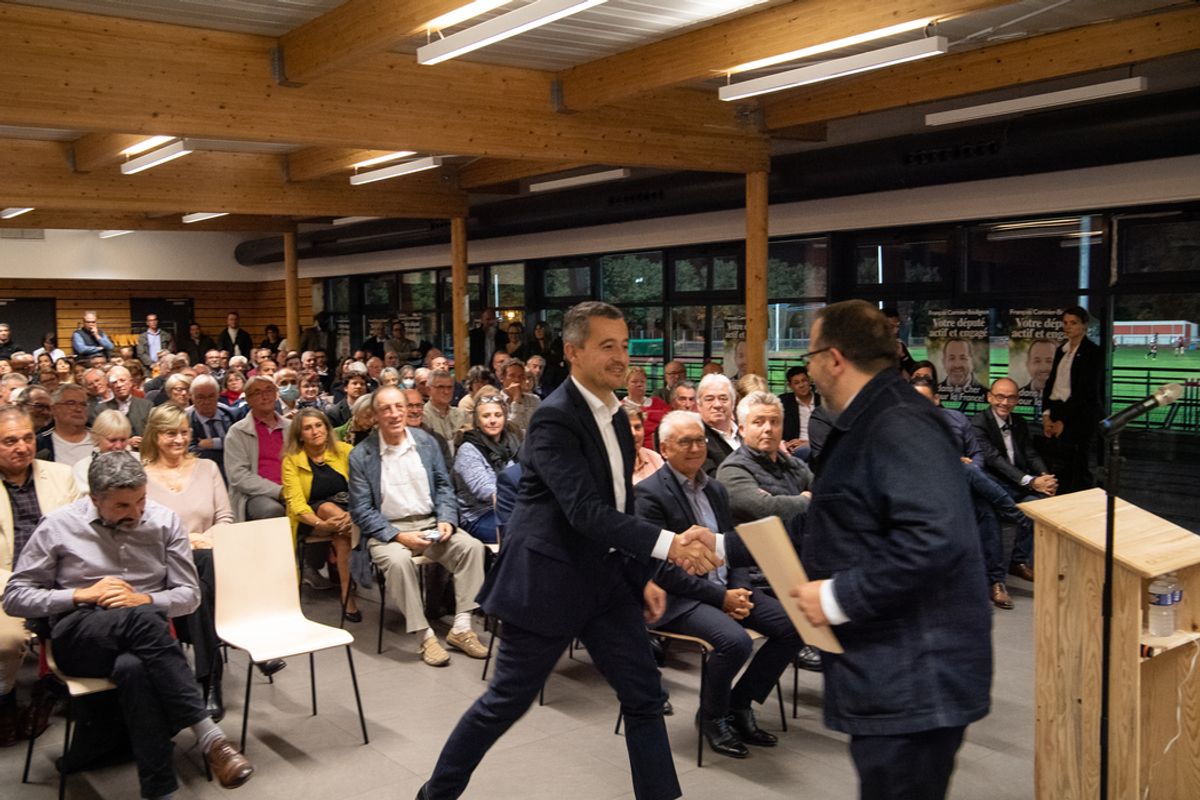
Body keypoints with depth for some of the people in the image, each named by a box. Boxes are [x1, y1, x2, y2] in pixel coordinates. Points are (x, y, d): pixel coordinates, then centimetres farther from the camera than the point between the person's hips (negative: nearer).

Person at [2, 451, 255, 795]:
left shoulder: (164, 520, 3)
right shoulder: (58, 526, 0)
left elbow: (189, 595, 7)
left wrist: (144, 599, -14)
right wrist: (82, 595, -10)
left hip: (145, 635, 2)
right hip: (78, 637, -2)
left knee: (133, 667, -38)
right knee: (141, 619, -37)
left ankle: (159, 791, -35)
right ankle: (209, 737, -39)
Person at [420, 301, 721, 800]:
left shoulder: (613, 414, 8)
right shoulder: (555, 418, -19)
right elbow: (586, 510, -30)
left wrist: (643, 574, 12)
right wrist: (669, 544, -37)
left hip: (606, 576, 8)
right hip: (550, 579, -8)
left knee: (644, 695, 7)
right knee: (506, 701, 6)